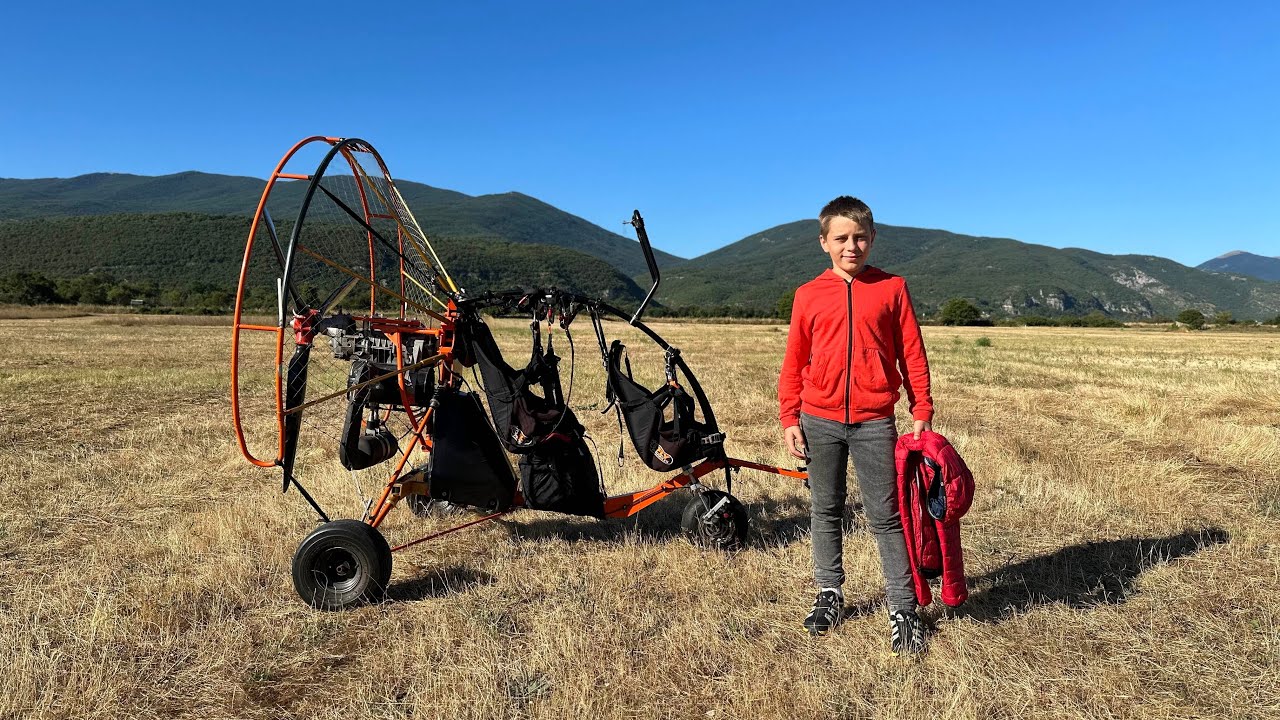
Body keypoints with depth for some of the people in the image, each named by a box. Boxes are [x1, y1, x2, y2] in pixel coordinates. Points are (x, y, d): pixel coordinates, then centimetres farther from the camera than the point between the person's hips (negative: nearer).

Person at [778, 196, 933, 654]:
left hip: (874, 422, -1)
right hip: (819, 421, 2)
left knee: (886, 516, 3)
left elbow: (912, 355, 3)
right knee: (826, 511, 13)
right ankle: (829, 594, 28)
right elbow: (794, 362, 6)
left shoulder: (892, 289, 2)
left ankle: (903, 610, 14)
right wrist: (789, 418, 2)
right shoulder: (808, 295, 4)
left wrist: (922, 412, -1)